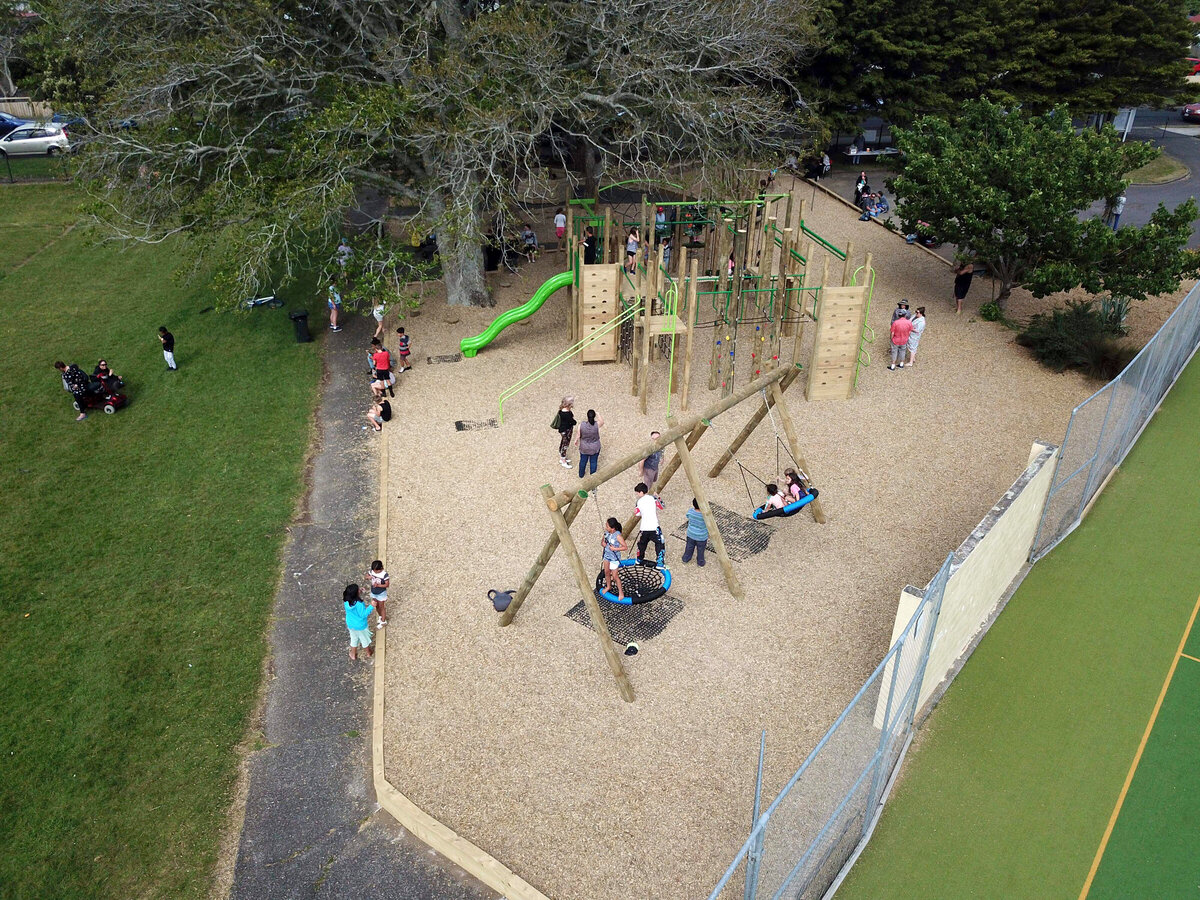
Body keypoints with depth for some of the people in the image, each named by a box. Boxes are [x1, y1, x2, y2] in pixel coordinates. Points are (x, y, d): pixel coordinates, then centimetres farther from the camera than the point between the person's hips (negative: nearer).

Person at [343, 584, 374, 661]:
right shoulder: (358, 603, -37)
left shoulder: (346, 601, -18)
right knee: (364, 639, 22)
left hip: (350, 624, 5)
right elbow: (363, 615, -29)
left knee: (354, 639, 28)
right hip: (360, 626, -5)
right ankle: (369, 652, 46)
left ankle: (353, 655, 45)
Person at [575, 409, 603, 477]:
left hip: (584, 447, 1)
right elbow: (602, 422, -4)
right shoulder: (597, 424, -27)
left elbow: (579, 435, -10)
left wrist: (576, 440, 9)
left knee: (583, 461, 24)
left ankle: (581, 474, 45)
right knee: (593, 462, 20)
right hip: (594, 448, -1)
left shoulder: (581, 425, -24)